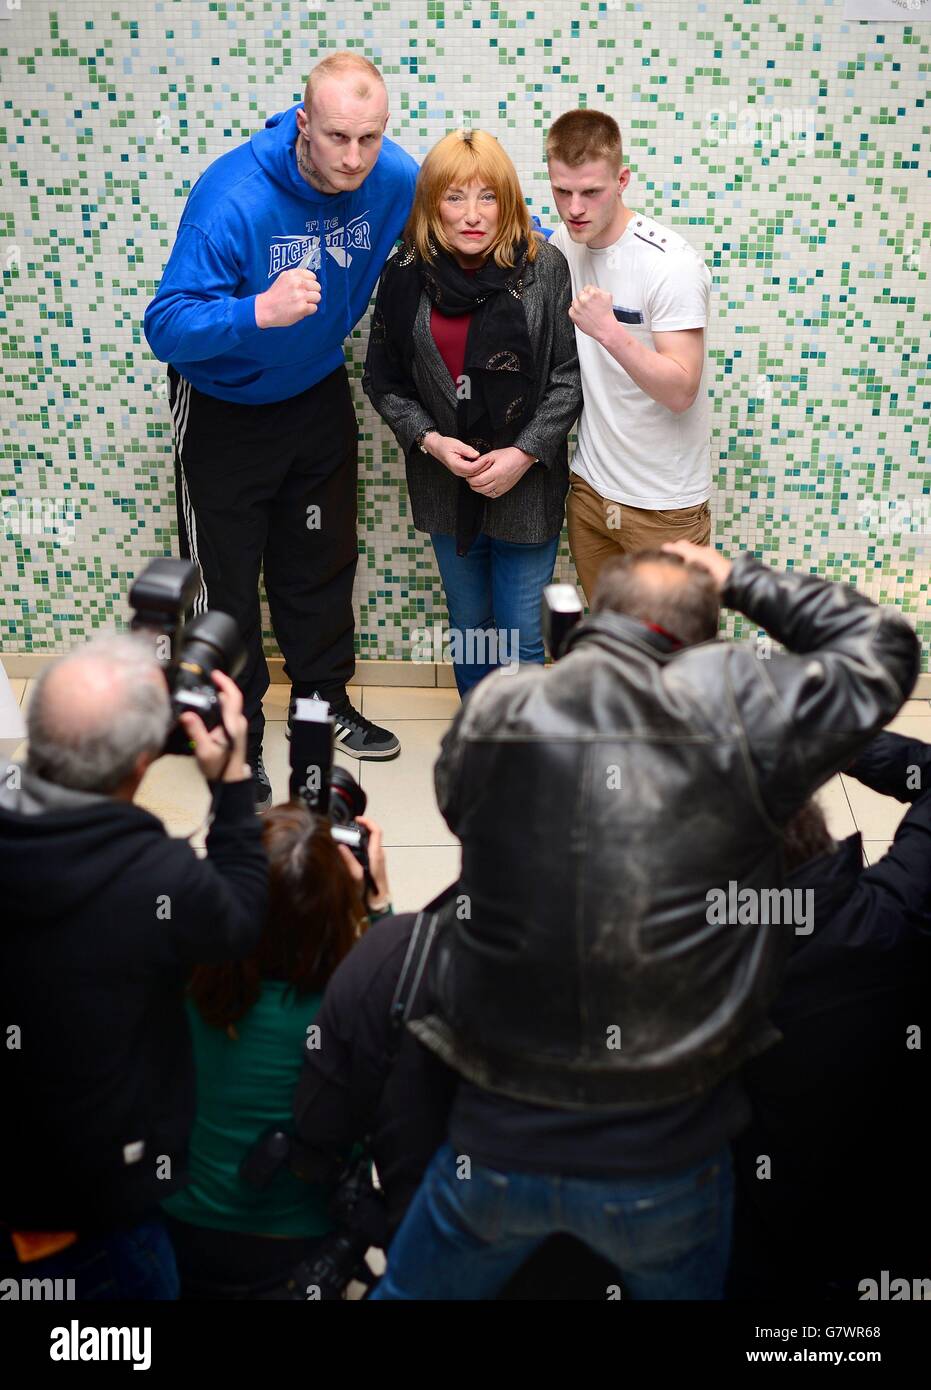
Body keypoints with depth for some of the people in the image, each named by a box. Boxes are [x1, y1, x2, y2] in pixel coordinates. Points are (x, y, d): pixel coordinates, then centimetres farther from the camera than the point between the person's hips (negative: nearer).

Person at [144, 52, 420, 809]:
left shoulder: (396, 178, -18)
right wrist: (258, 312, -53)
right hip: (223, 406, -4)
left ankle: (327, 702, 40)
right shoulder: (234, 197, -33)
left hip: (317, 396, 5)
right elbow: (166, 326, -37)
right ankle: (236, 738, 22)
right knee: (224, 576, 4)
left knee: (323, 558, 19)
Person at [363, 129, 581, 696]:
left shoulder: (544, 267, -9)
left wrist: (524, 453, -17)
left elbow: (570, 375, -7)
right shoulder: (406, 276, -4)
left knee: (522, 638, 4)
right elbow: (383, 380, 3)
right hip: (447, 485, 3)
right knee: (468, 629, 18)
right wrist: (430, 440, -12)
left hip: (528, 483, -2)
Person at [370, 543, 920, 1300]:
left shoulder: (488, 711, -6)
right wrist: (743, 581, 13)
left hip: (498, 1144, 2)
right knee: (681, 1287, 28)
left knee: (411, 1290, 25)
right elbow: (885, 650, 4)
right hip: (665, 1154, -1)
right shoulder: (733, 706, -12)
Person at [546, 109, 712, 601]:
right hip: (590, 486, 6)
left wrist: (610, 332, -37)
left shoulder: (671, 264, -20)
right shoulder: (561, 245, 0)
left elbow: (681, 392, -25)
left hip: (663, 504, -6)